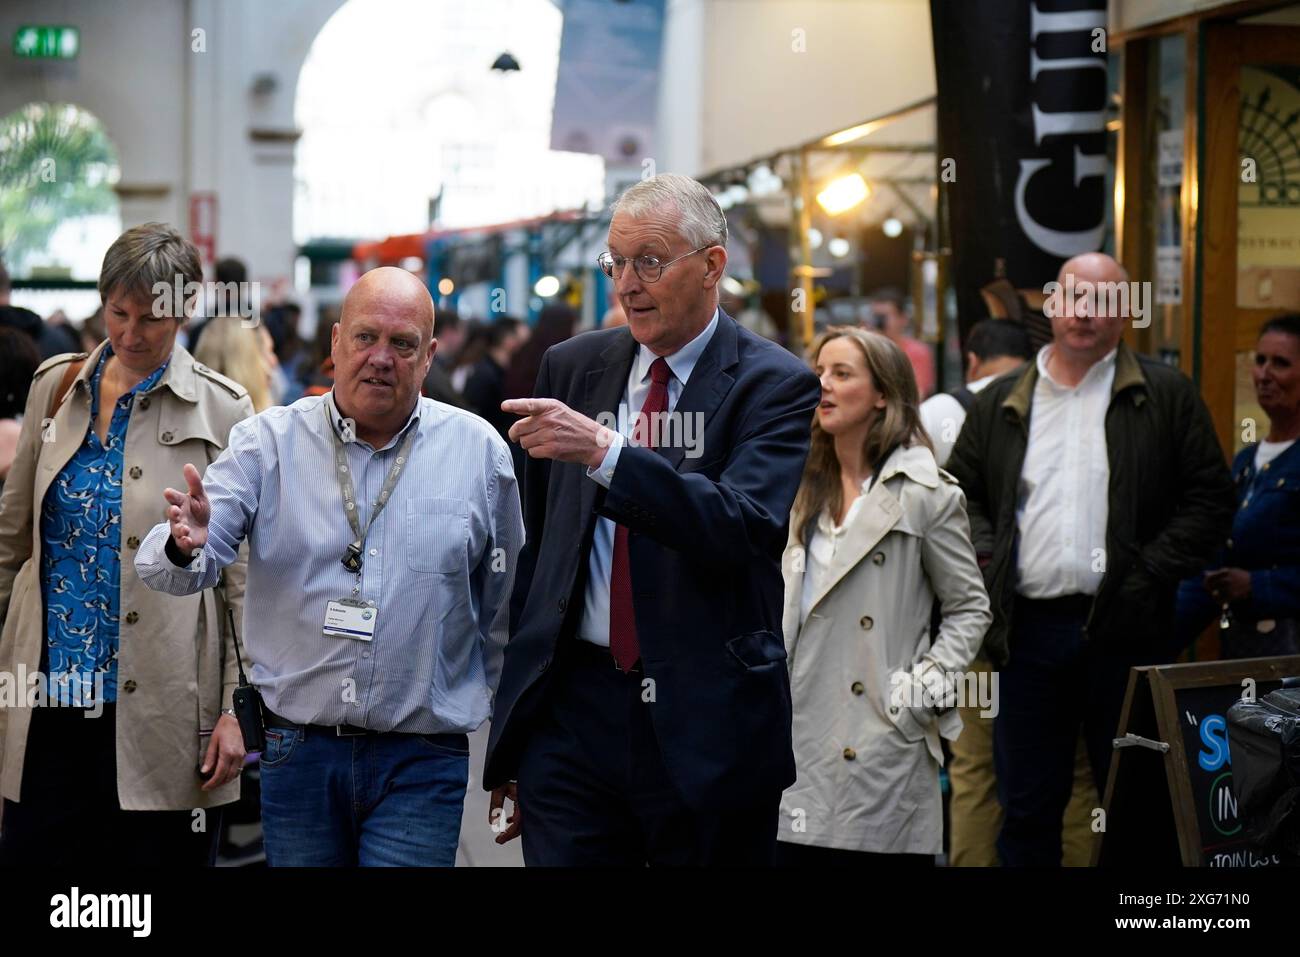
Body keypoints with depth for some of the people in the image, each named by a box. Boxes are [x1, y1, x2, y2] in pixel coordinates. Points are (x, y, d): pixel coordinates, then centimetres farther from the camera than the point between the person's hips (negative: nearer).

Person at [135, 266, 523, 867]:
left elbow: (504, 612, 9)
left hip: (420, 762, -1)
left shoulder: (479, 451, 3)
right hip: (298, 749, 1)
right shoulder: (268, 442, 1)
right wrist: (185, 546, -30)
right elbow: (165, 571, -6)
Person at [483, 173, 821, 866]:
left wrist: (604, 451, -29)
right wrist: (511, 729, 15)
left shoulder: (774, 384, -3)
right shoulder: (572, 366, 10)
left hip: (704, 724, -3)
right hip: (573, 710, 3)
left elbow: (745, 527, -20)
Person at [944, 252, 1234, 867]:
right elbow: (960, 494, 16)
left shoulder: (1166, 396, 3)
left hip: (1122, 630, -2)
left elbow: (1210, 498, 1)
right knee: (1027, 805, 9)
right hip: (1028, 627, 2)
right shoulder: (999, 405, 12)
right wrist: (985, 564, -1)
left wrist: (1151, 570, -9)